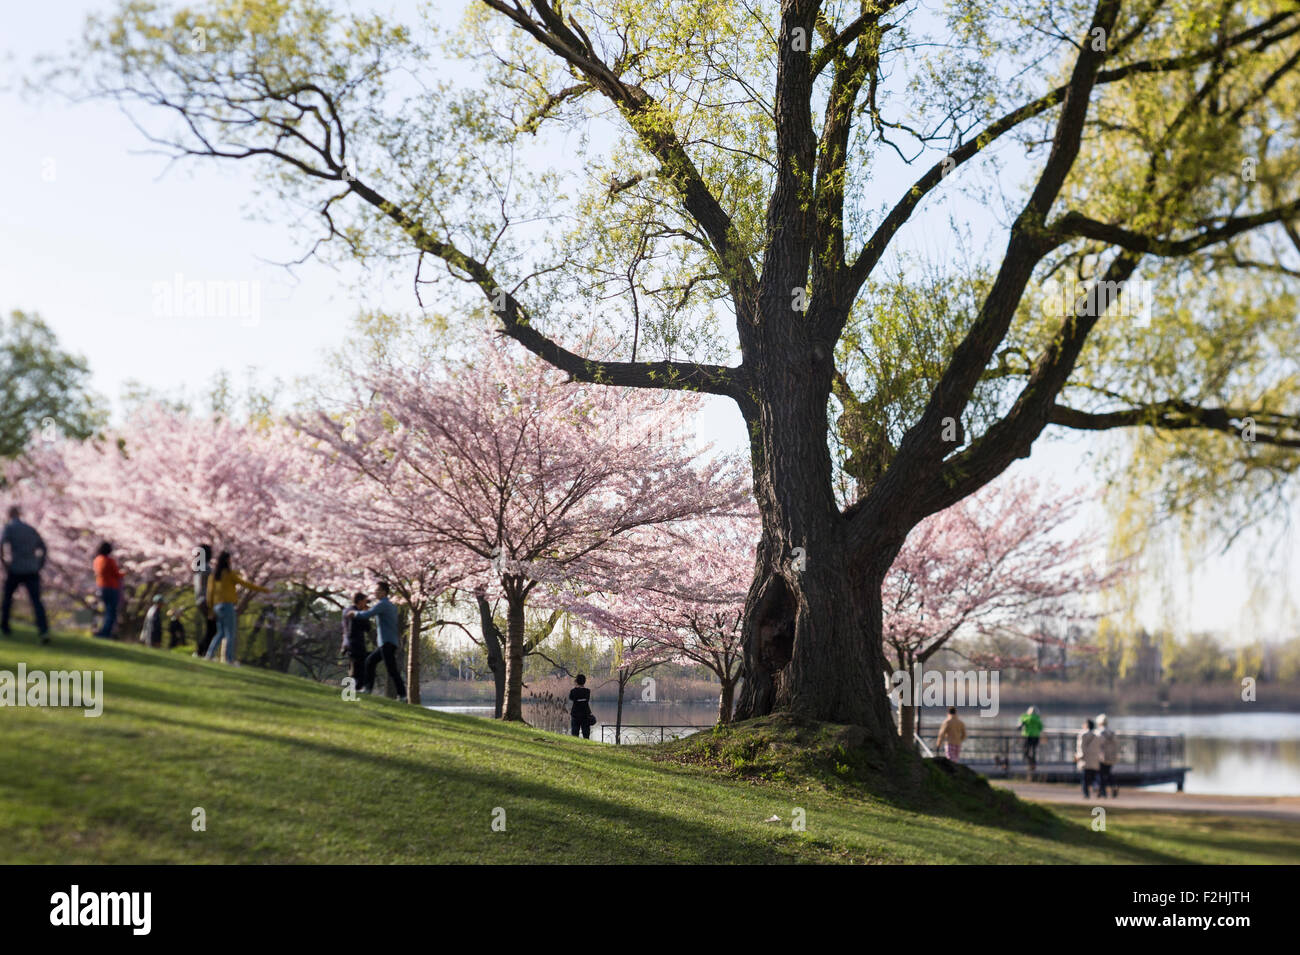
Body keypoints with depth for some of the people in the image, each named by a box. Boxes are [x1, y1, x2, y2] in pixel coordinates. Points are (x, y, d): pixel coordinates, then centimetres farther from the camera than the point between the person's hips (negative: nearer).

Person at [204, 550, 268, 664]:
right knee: (230, 634, -3)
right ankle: (229, 659, -6)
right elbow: (244, 583, -7)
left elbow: (210, 592, 9)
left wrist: (210, 609, 11)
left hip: (217, 607, 7)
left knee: (221, 633, 15)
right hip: (227, 605, -7)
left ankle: (209, 655, 4)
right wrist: (261, 589, 1)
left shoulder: (213, 574, 12)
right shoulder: (229, 573, -8)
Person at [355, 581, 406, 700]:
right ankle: (368, 687, 16)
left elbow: (367, 615, -19)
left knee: (392, 669, -11)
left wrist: (354, 613, -2)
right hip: (388, 643, 10)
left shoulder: (382, 604, -10)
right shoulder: (392, 606, 19)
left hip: (387, 643, -10)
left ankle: (402, 694, -13)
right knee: (370, 661, 16)